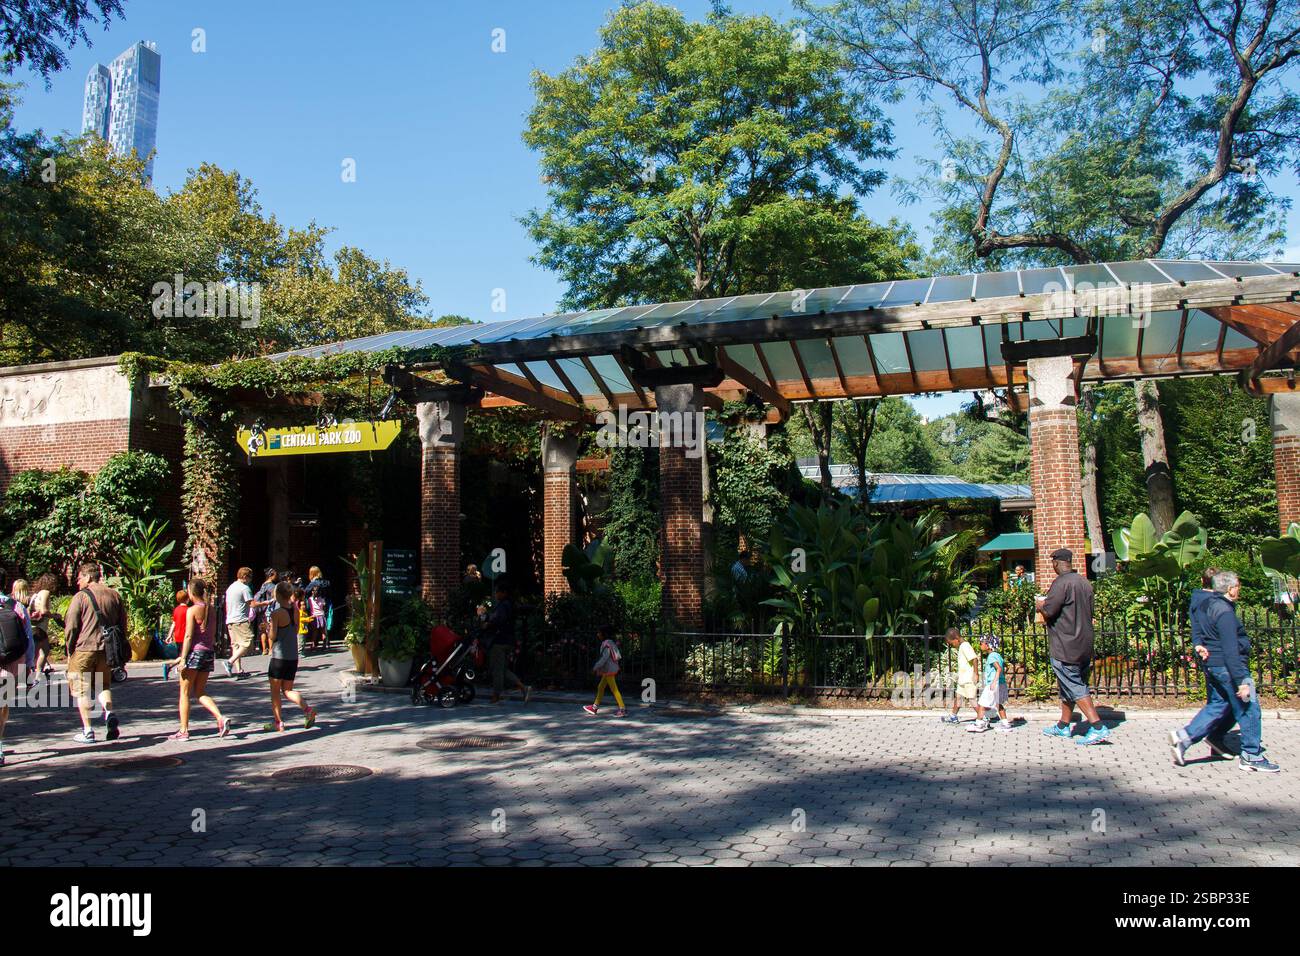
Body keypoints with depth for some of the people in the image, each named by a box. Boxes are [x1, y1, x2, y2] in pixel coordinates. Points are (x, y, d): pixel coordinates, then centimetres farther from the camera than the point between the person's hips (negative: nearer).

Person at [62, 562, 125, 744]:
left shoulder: (80, 596, -7)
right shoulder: (114, 595, 8)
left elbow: (70, 626, -8)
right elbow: (122, 623, 12)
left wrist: (70, 651, 3)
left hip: (84, 649, -4)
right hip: (107, 650, 5)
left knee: (82, 690, 6)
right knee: (103, 685, 18)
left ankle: (87, 731, 5)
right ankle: (109, 714, -7)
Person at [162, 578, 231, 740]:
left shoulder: (192, 610, -9)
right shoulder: (211, 610, 9)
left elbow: (188, 636, -14)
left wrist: (183, 659, -12)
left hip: (195, 652, -6)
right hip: (209, 653, 6)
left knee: (184, 692, 6)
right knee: (200, 692, 14)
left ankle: (184, 731, 8)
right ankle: (221, 718, -5)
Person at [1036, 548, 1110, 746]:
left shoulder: (1062, 583, -17)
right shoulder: (1084, 582, 10)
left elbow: (1048, 611, -22)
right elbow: (1090, 612, 18)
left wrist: (1040, 604, 1)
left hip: (1065, 646, -9)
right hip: (1084, 645, 9)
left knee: (1075, 688, -4)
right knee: (1067, 686, 17)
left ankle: (1098, 727, -9)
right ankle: (1063, 726, 26)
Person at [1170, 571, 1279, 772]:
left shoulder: (1207, 605, 9)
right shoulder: (1225, 612, -20)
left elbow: (1198, 633, 20)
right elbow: (1230, 650, -24)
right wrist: (1241, 681, -23)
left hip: (1211, 665, 10)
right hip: (1227, 667, -9)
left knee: (1216, 705, 16)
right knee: (1248, 709, 4)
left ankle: (1184, 737, 5)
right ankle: (1252, 756, 14)